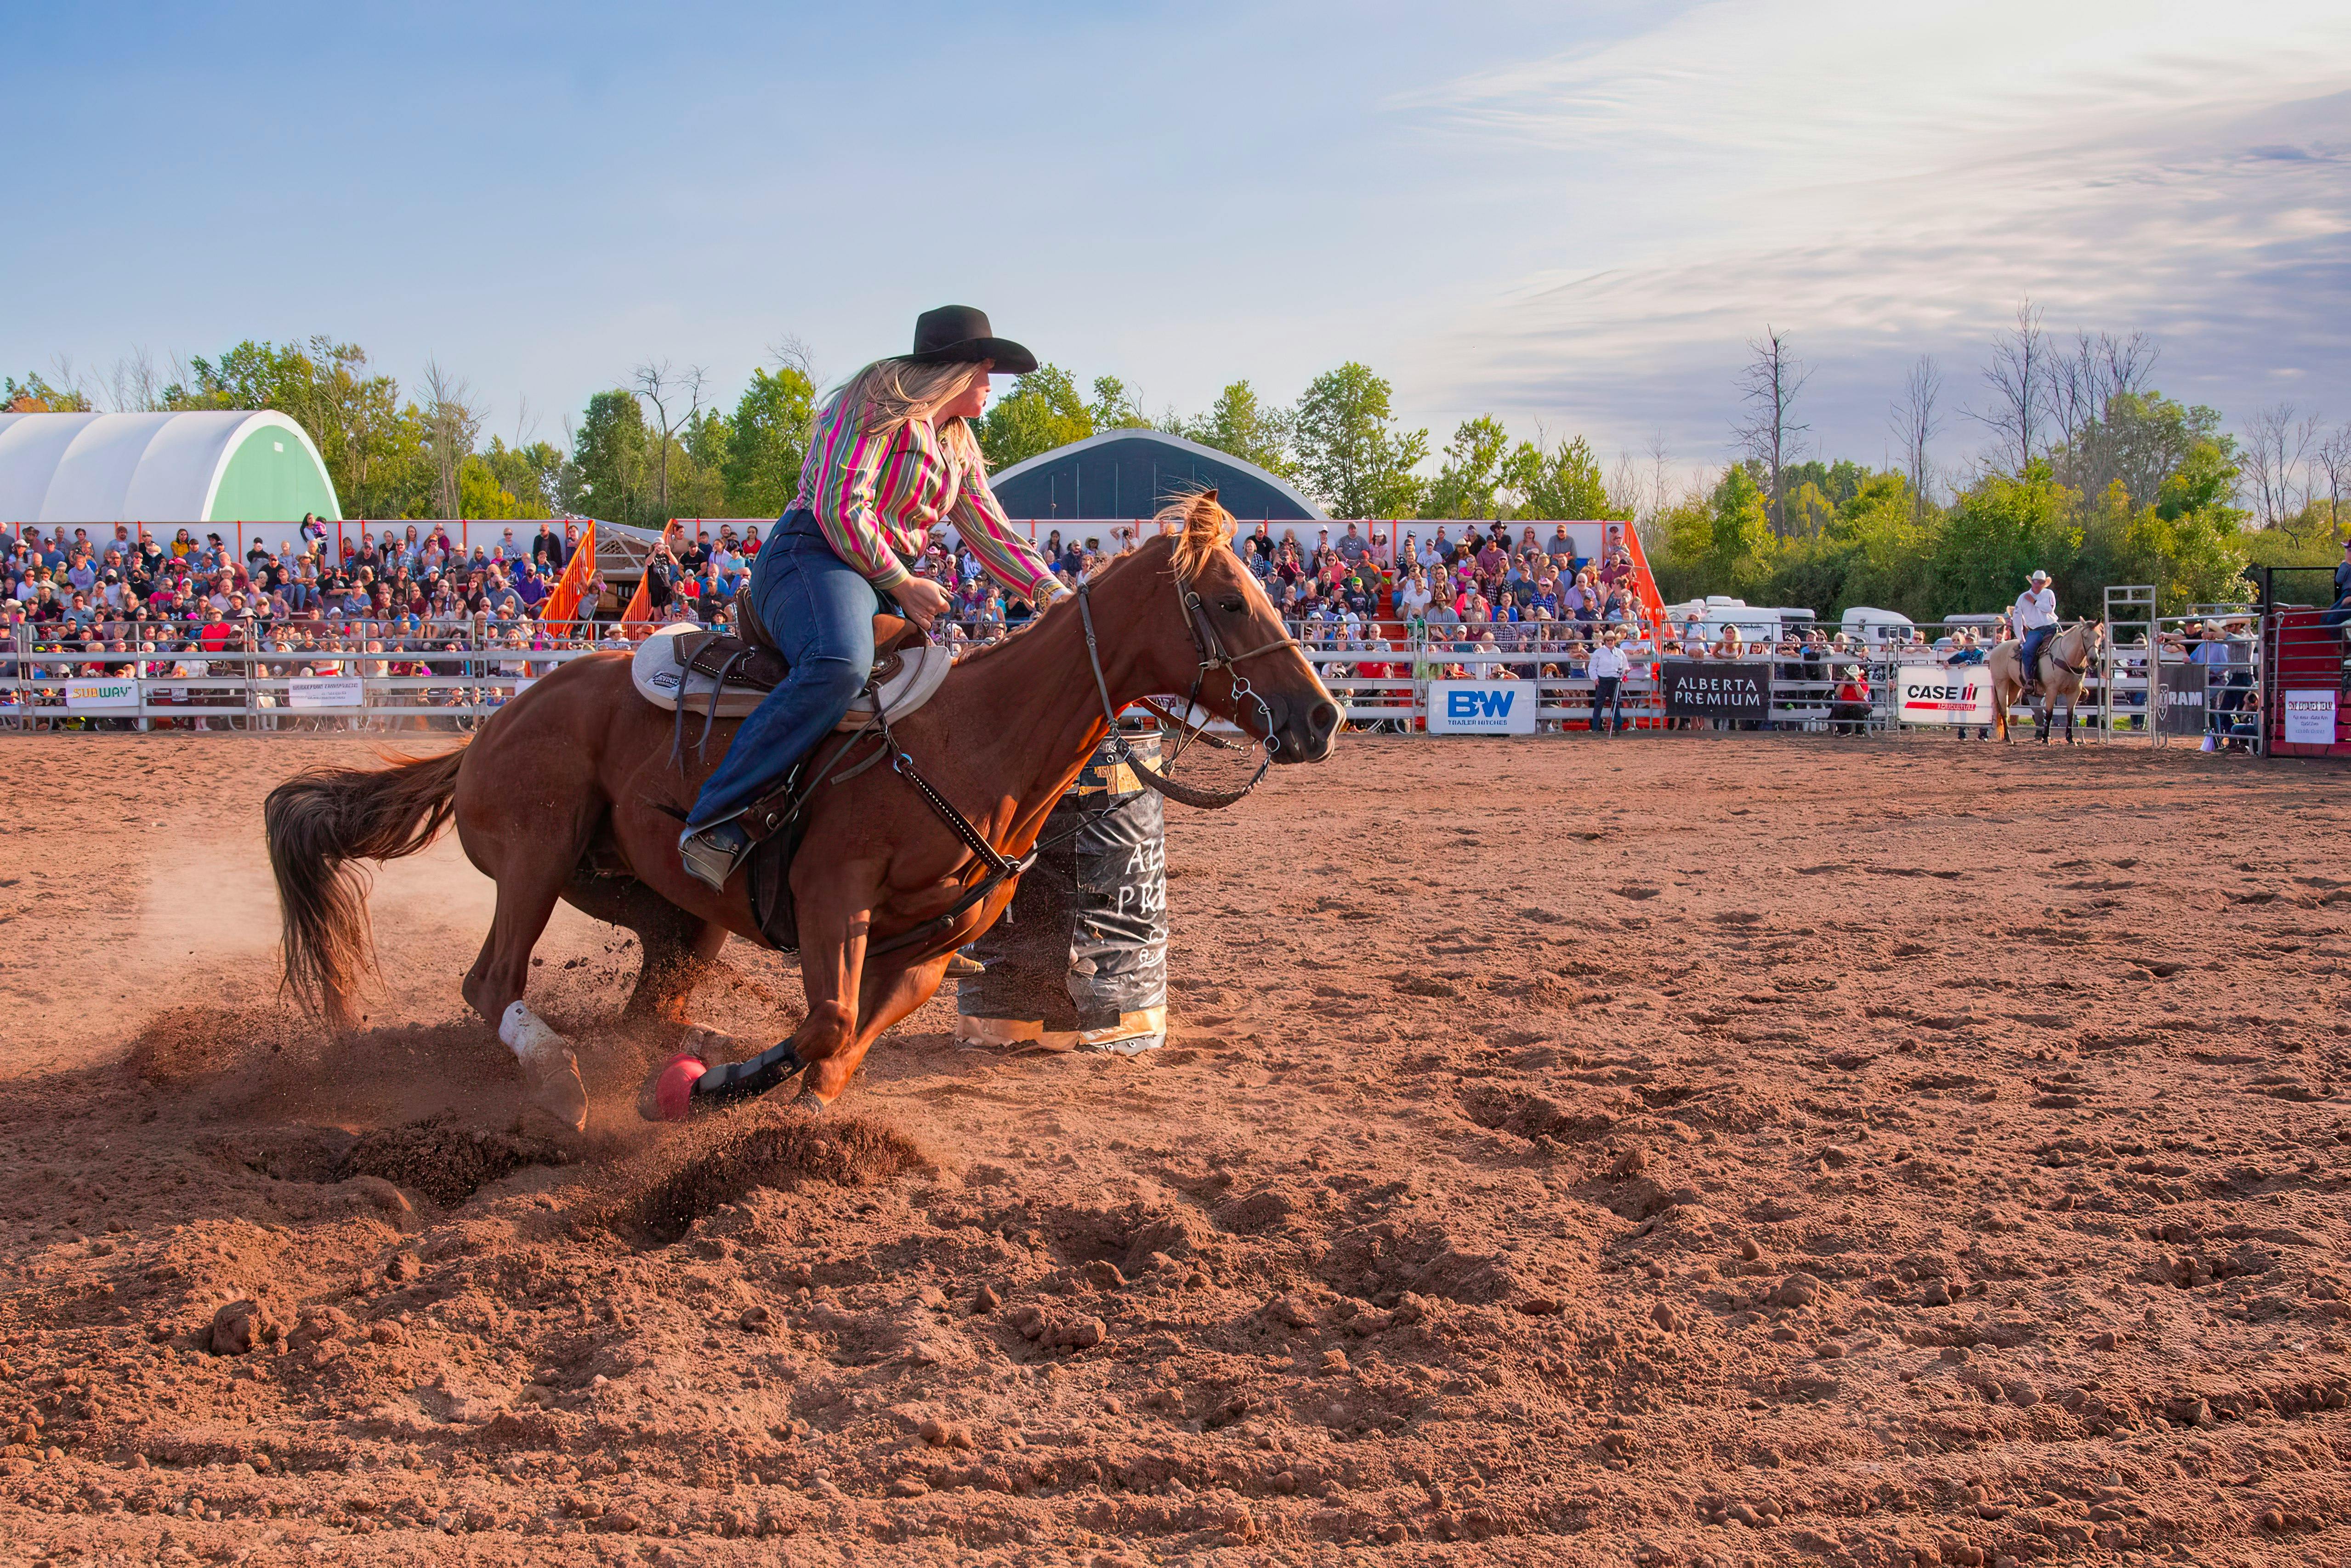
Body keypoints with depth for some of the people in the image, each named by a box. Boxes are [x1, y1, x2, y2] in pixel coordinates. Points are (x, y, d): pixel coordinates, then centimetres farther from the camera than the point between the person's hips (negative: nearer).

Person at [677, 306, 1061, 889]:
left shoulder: (959, 446, 23)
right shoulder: (882, 404, -6)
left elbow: (992, 534, 20)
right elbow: (840, 507, -15)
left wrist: (1053, 594, 7)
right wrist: (902, 584, -15)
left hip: (888, 577, 10)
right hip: (816, 555, -10)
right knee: (840, 665, -38)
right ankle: (716, 819, -40)